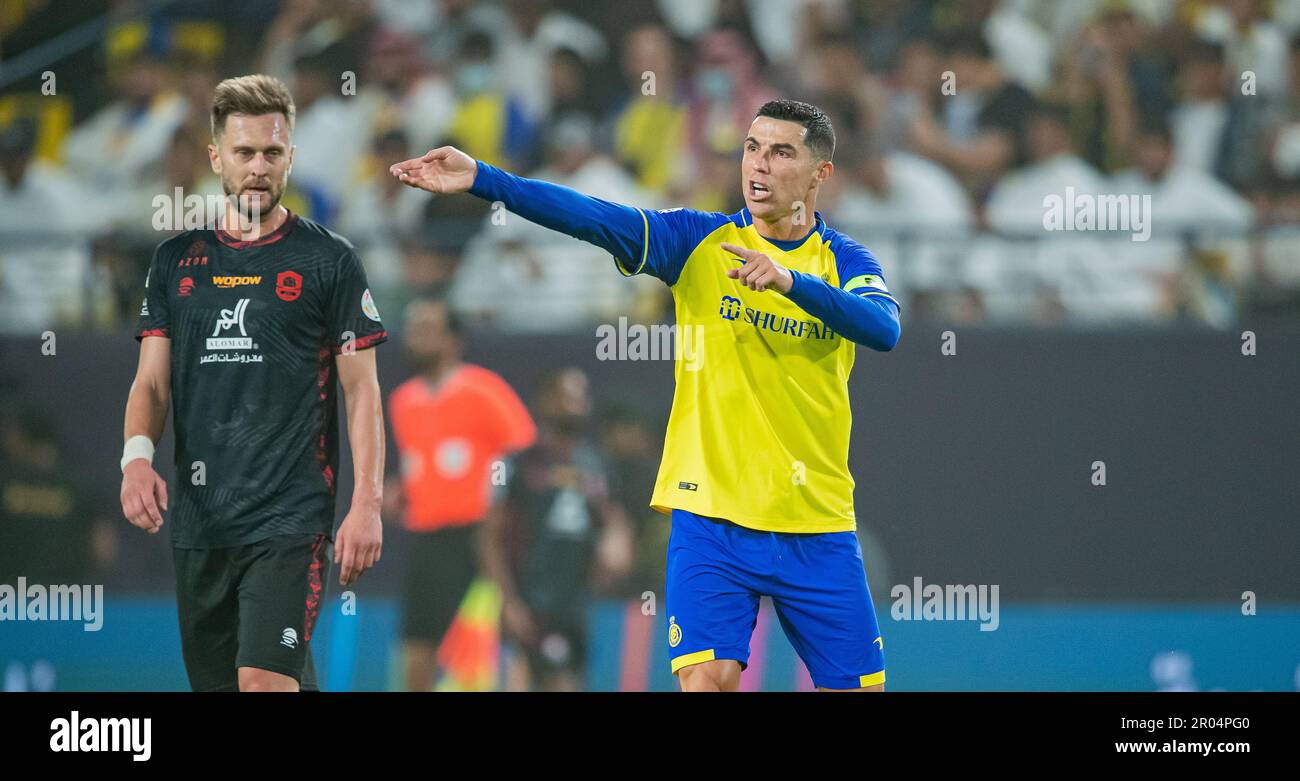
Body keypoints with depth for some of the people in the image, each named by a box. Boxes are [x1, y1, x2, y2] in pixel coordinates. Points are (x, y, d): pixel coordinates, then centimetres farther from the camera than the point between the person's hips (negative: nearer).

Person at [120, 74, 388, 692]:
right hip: (198, 519, 5)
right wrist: (136, 456, -12)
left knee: (264, 679, -18)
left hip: (290, 520, -5)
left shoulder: (329, 259, 2)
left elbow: (362, 391, 1)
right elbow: (152, 381, 9)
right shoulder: (176, 261, 12)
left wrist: (367, 504, -9)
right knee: (213, 682, 8)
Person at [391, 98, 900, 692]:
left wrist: (791, 280, -34)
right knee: (708, 678, -16)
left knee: (857, 684, 4)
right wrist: (481, 179, -24)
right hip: (711, 516, -1)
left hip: (816, 528, 1)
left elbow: (884, 329, -19)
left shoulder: (844, 261, 2)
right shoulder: (699, 241, 2)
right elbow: (596, 219, -11)